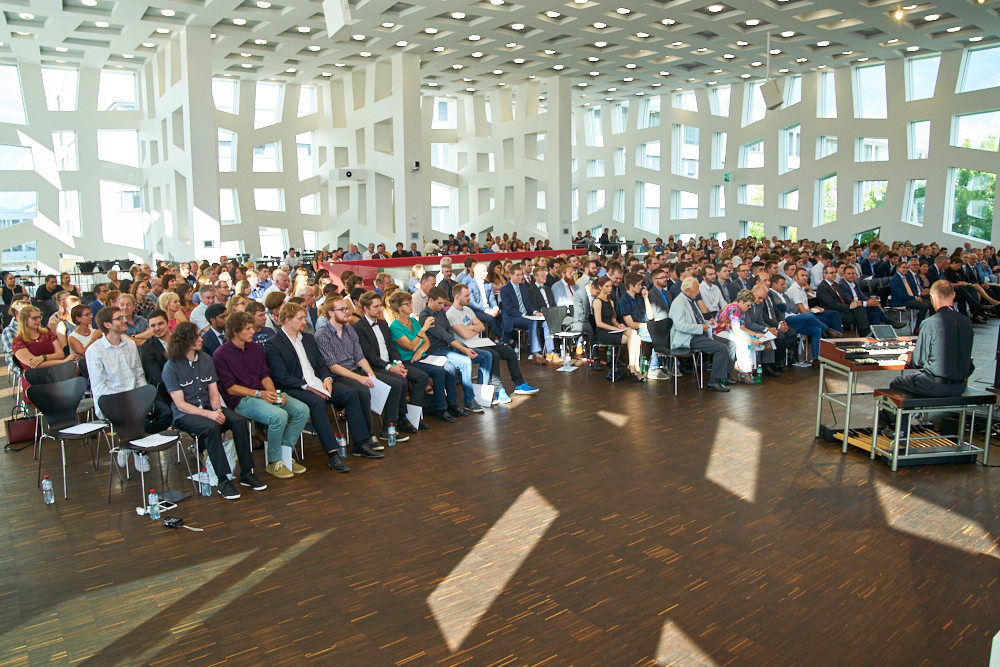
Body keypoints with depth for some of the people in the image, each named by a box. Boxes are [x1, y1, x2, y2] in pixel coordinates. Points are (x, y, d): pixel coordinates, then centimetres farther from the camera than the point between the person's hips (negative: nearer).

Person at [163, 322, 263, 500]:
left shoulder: (206, 359, 8)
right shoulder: (171, 366, -8)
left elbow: (213, 392, 8)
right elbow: (180, 404, -12)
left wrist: (217, 410, -13)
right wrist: (208, 414, -24)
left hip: (208, 408, 5)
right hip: (185, 415, -5)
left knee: (239, 420, -23)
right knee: (211, 427, -35)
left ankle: (246, 473, -17)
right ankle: (223, 480, -28)